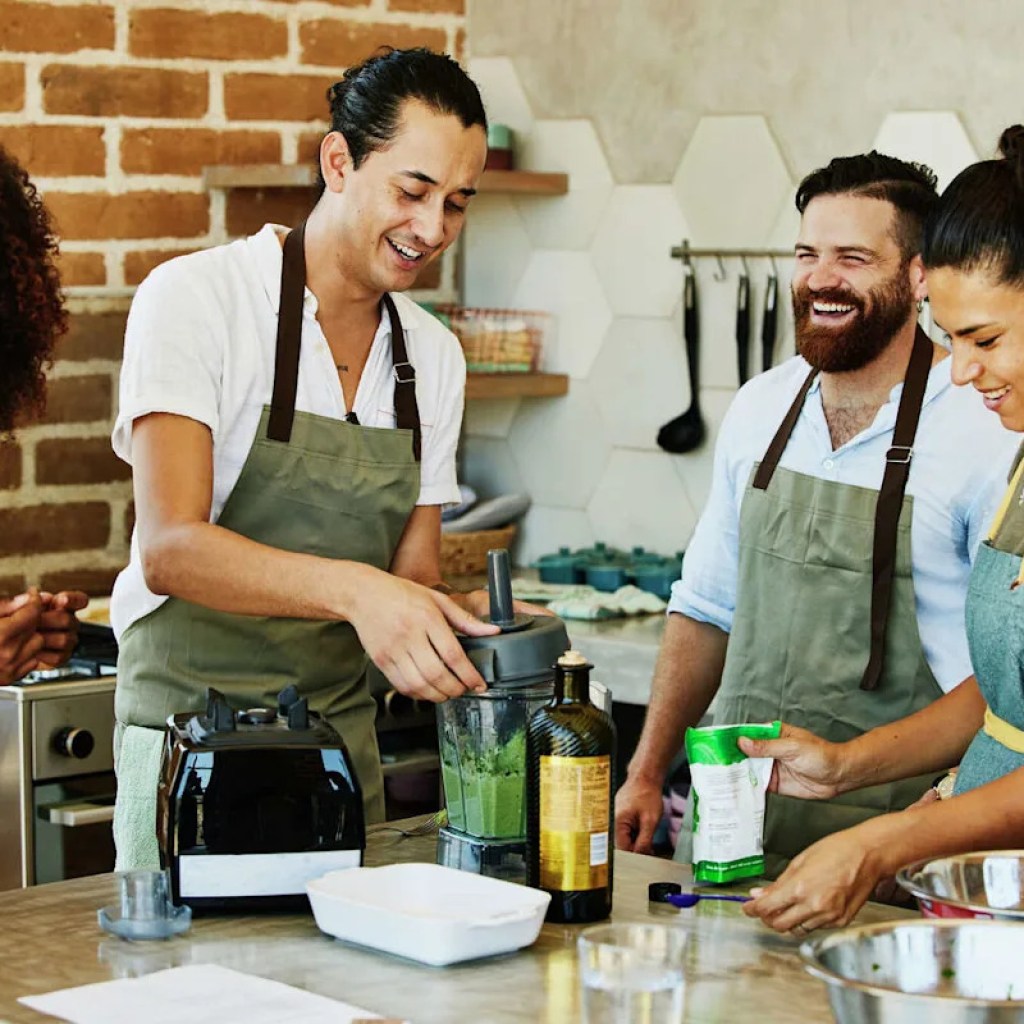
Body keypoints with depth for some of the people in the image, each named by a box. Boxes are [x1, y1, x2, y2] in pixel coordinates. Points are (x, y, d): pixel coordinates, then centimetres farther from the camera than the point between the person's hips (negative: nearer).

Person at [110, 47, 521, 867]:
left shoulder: (434, 356, 7)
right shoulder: (193, 300, -11)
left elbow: (411, 577, 9)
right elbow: (170, 548, -21)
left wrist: (459, 618, -14)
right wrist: (353, 588, -35)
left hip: (343, 738, 5)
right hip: (193, 733, -5)